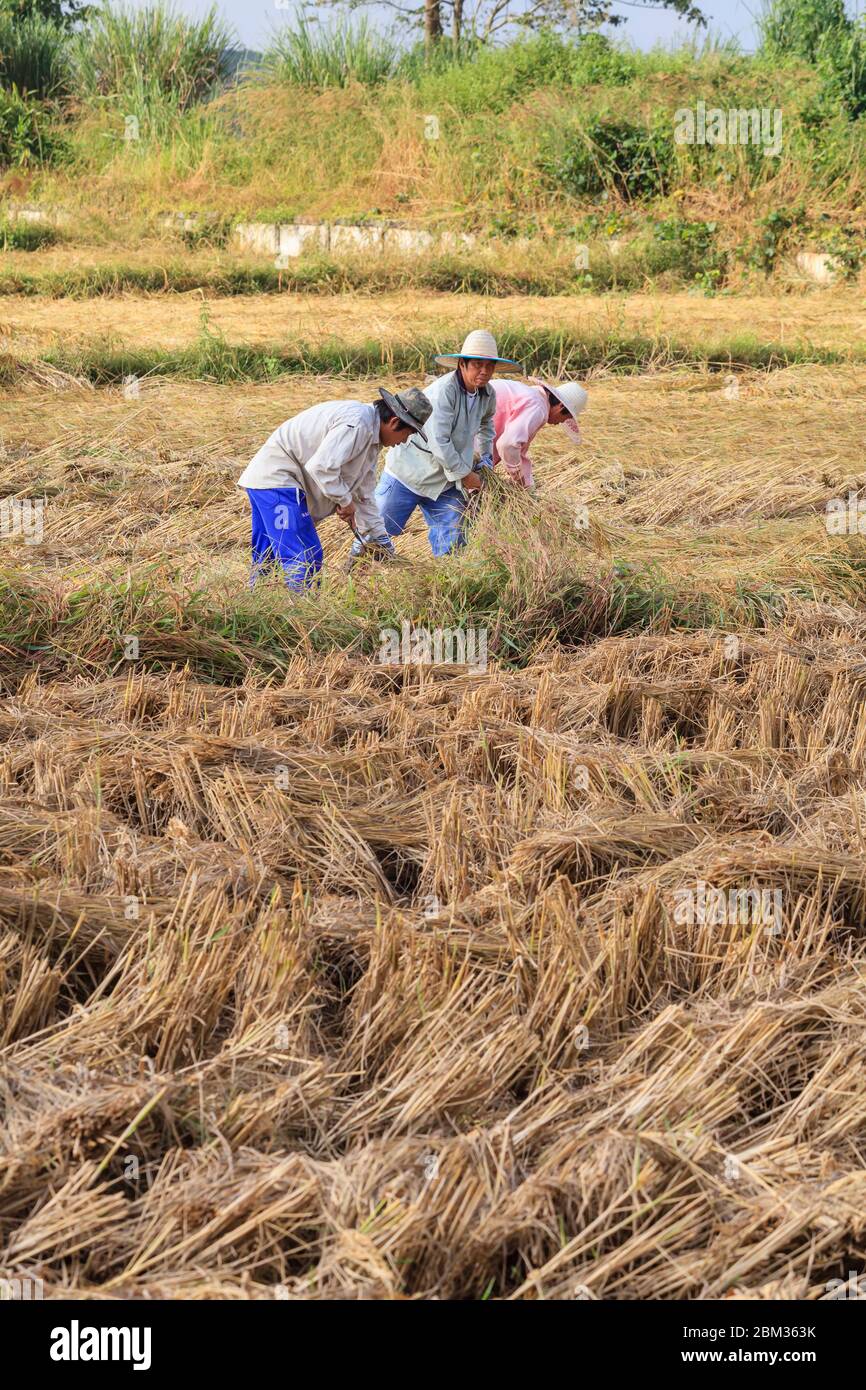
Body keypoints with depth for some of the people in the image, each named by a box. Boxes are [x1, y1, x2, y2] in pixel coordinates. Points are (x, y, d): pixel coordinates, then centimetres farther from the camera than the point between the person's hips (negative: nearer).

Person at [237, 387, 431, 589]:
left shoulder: (371, 435, 14)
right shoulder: (357, 423, -20)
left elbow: (364, 491, 23)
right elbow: (321, 466, -30)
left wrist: (380, 539, 23)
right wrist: (345, 501, -15)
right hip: (276, 478, -11)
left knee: (266, 559, 16)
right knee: (306, 558, -13)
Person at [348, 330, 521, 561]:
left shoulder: (488, 395, -1)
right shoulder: (443, 391, -26)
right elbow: (439, 443, -29)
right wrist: (465, 475, -19)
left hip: (446, 481, 6)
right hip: (409, 471, -6)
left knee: (451, 544, 2)